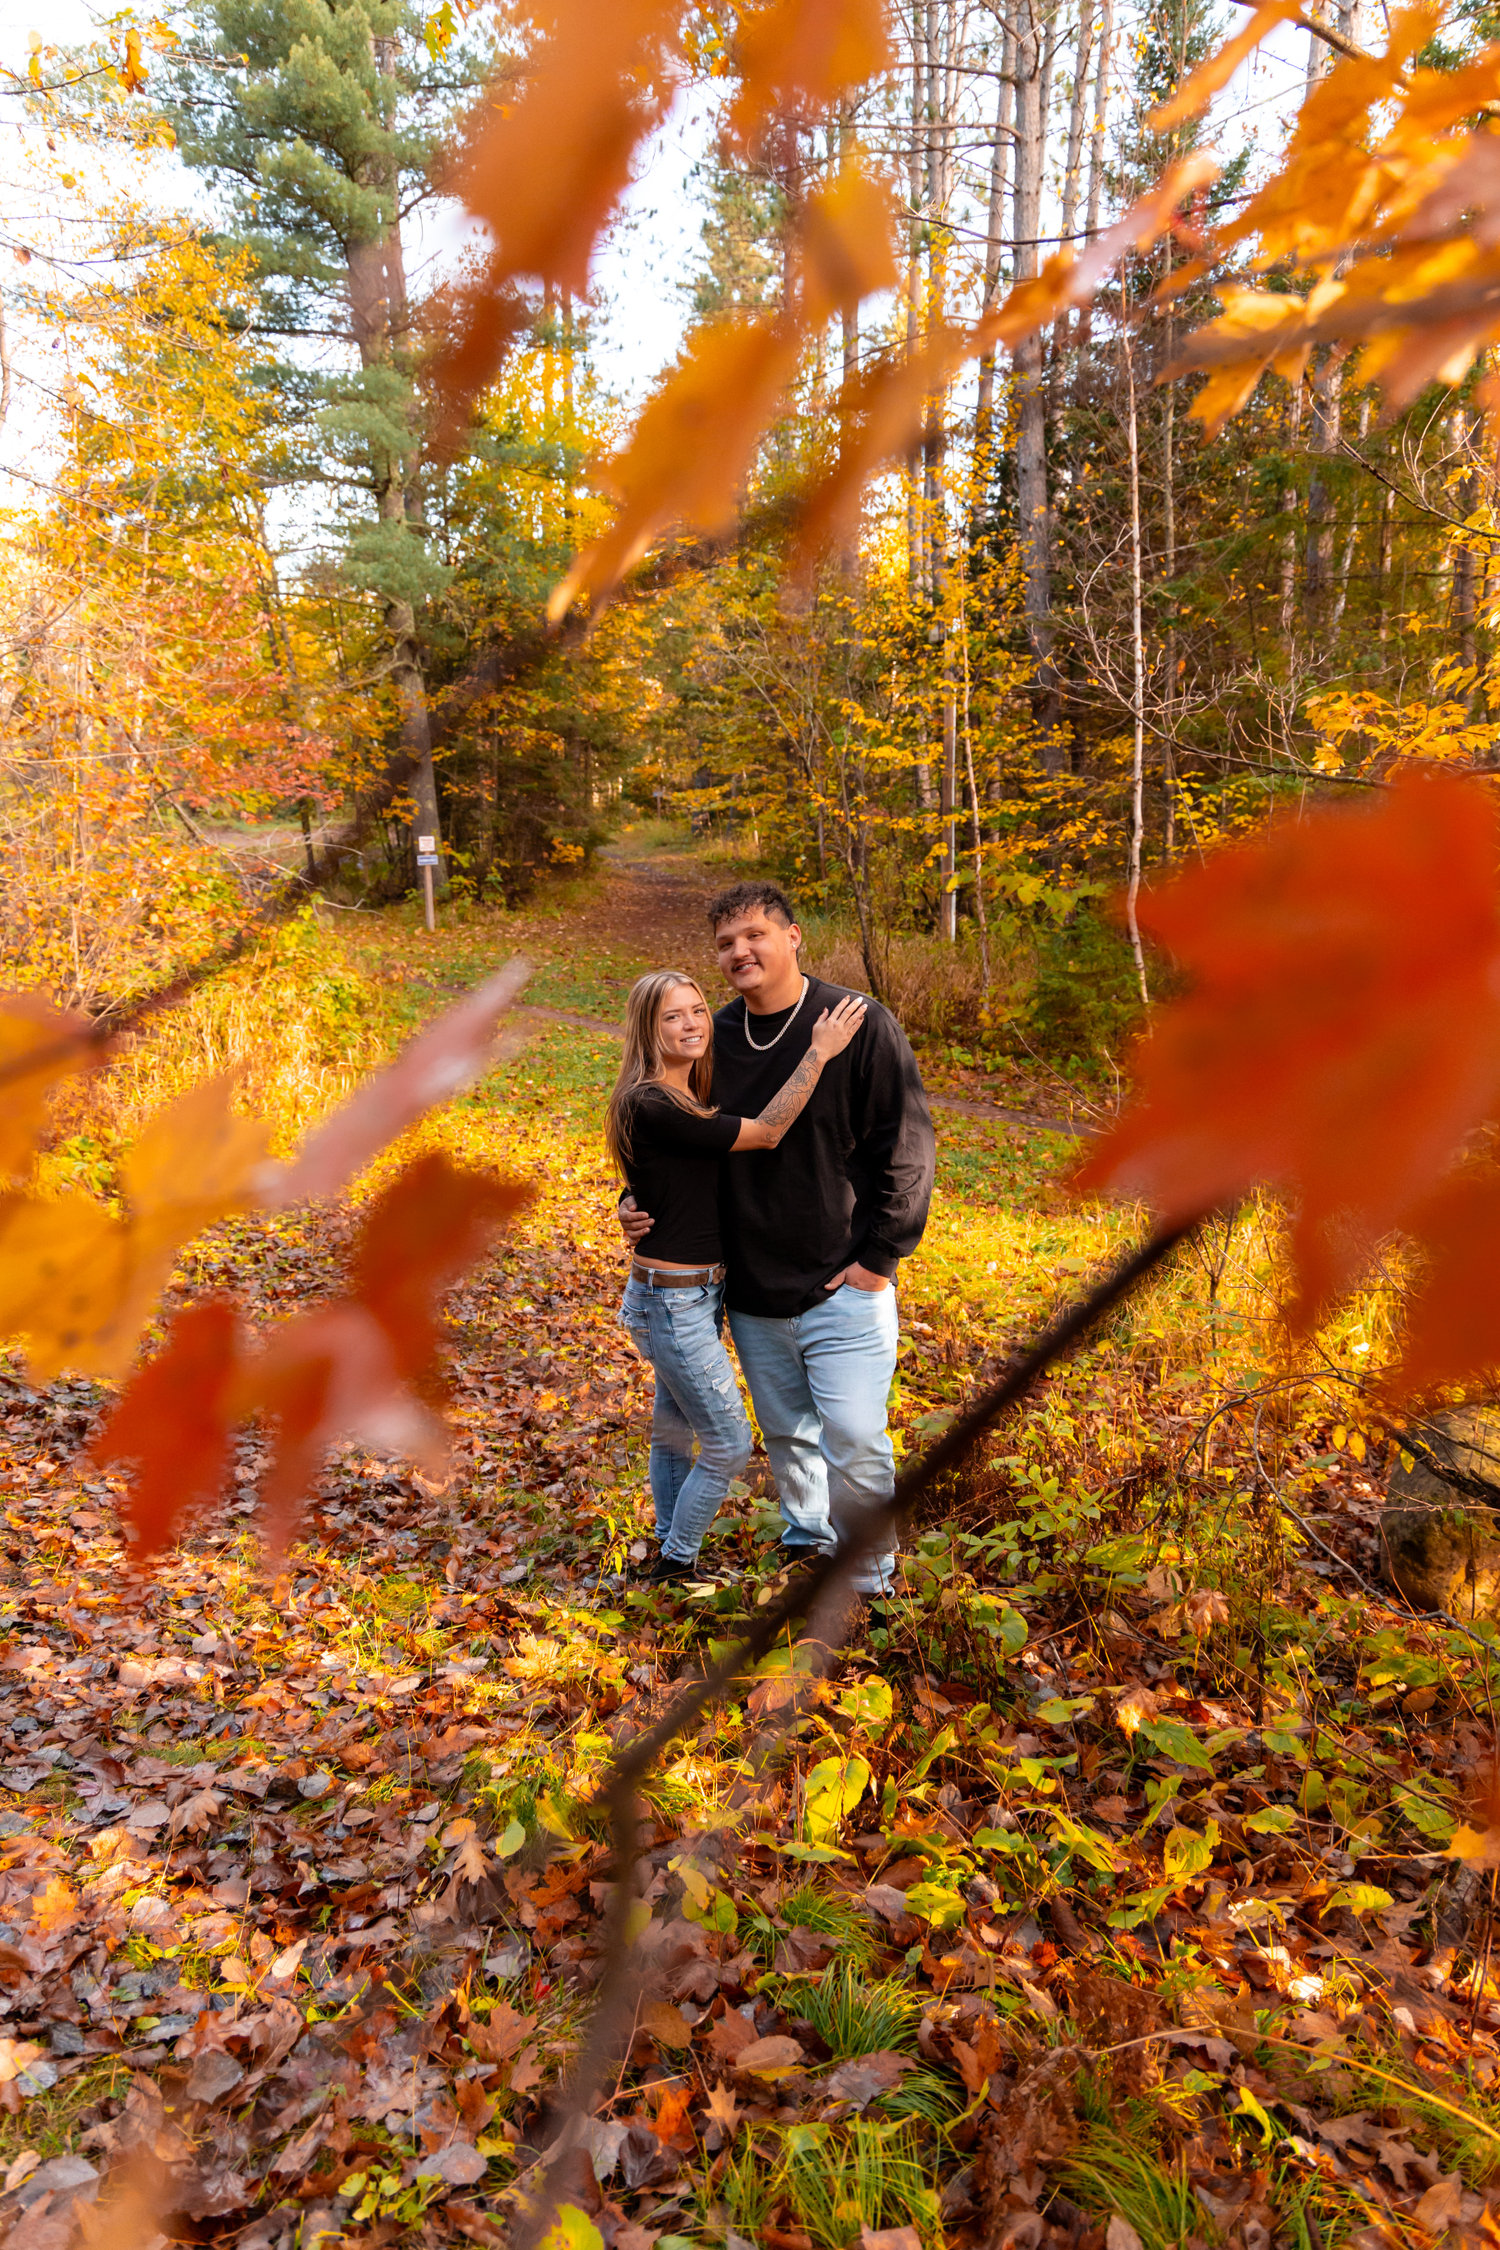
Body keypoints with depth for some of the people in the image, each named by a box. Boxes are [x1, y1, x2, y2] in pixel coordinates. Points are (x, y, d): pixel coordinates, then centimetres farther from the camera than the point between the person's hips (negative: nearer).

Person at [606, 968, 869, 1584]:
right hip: (672, 1298, -9)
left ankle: (671, 1551, 38)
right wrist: (819, 1052, -20)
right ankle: (675, 1567, 19)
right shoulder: (650, 1105, -23)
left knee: (674, 1428, 22)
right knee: (729, 1445, 1)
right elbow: (764, 1133, -22)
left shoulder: (692, 1097, 7)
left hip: (700, 1290, 9)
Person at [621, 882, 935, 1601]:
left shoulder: (861, 1027, -11)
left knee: (855, 1445, -3)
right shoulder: (713, 1038, 3)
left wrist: (878, 1256, -11)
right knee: (787, 1436, 19)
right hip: (751, 1293, 5)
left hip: (842, 1288, -4)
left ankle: (868, 1582, 20)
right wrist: (639, 1204, 1)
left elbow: (906, 1148, -9)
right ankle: (805, 1543, 42)